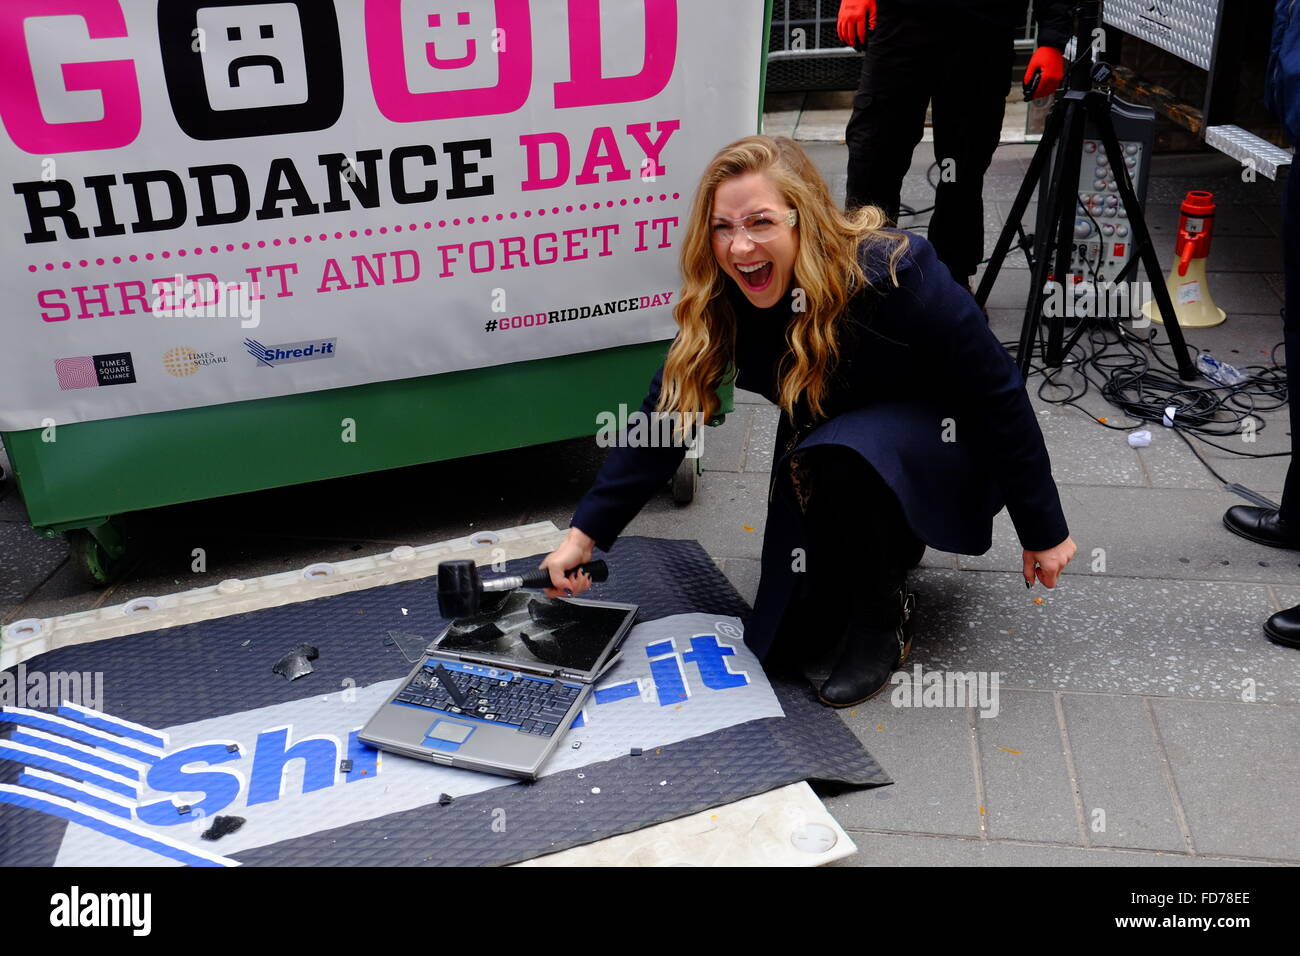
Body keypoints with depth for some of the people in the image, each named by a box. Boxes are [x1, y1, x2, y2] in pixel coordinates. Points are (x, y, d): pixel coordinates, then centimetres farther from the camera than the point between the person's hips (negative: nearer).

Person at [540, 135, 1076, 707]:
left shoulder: (895, 278, -32)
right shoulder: (722, 302, -18)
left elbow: (1000, 395, -23)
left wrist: (1044, 532, -16)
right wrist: (584, 534, -21)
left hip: (943, 450, -5)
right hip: (828, 454, 5)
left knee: (837, 457, -39)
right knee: (777, 645, 4)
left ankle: (884, 620, -13)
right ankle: (890, 546, 28)